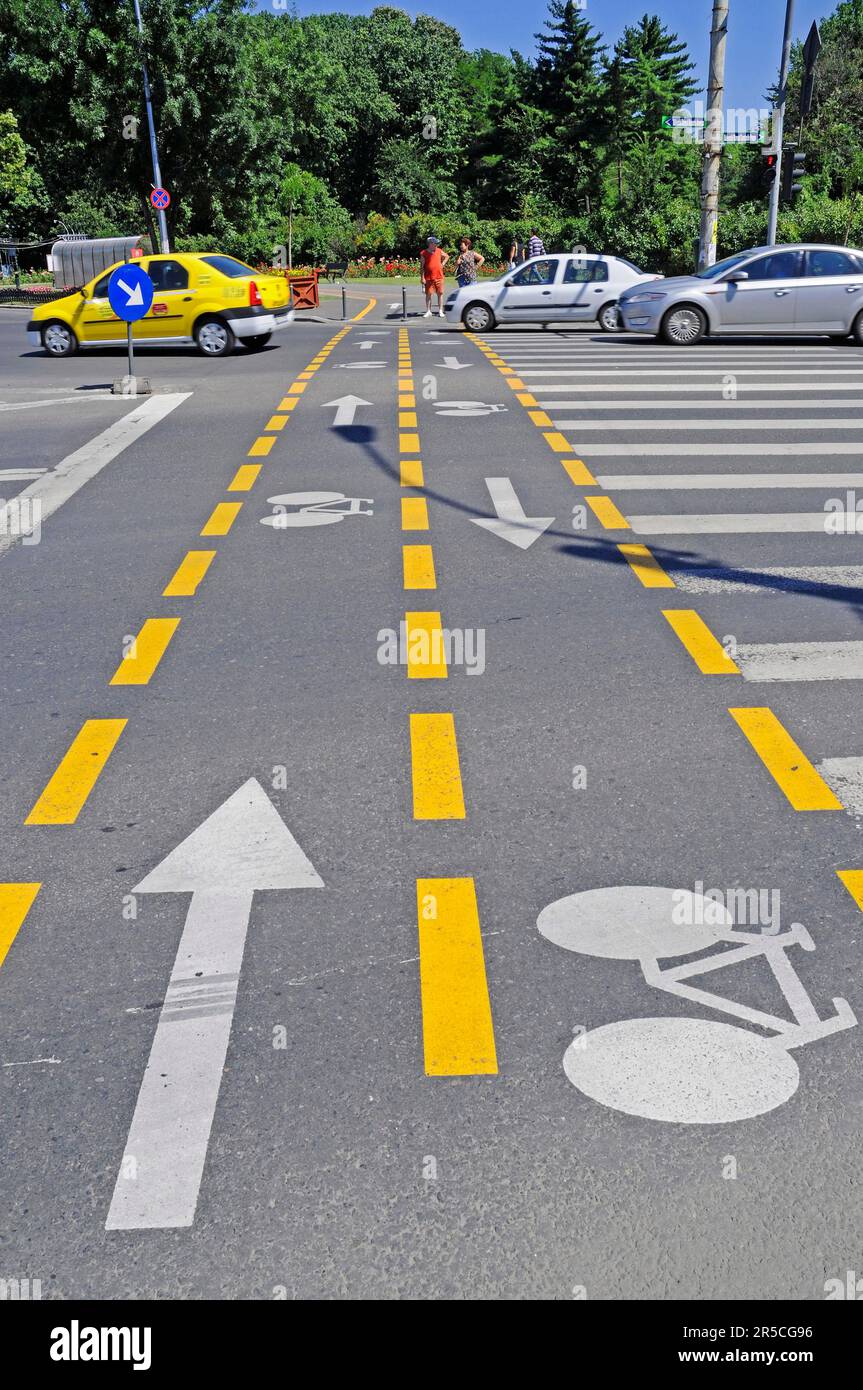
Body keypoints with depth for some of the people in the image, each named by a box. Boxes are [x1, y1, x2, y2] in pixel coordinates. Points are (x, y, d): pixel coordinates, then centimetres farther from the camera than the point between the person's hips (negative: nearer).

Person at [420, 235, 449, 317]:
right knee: (428, 294, 0)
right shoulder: (423, 254, -5)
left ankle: (440, 311, 9)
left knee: (440, 294, 3)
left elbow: (446, 256, 24)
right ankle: (428, 311, 9)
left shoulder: (439, 251, 5)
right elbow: (421, 267, -5)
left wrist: (443, 264, 9)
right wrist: (422, 278, -11)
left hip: (439, 277, 3)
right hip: (429, 278, -3)